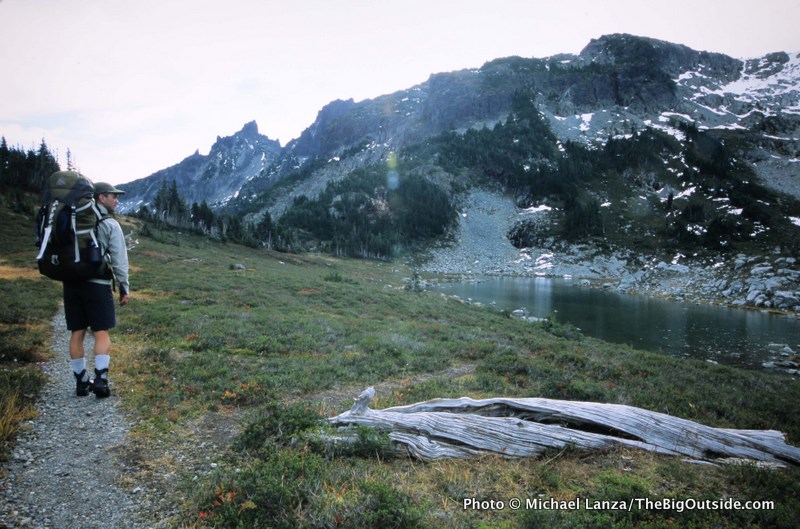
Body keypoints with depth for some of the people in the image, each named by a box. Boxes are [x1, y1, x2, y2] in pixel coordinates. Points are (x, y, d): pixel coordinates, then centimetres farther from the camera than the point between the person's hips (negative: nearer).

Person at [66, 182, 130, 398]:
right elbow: (119, 260, -6)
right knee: (102, 333, 0)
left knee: (77, 333, 9)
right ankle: (100, 379, -9)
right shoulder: (110, 224, -4)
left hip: (72, 282, 5)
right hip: (97, 284, -5)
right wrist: (124, 288, -1)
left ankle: (81, 381, 15)